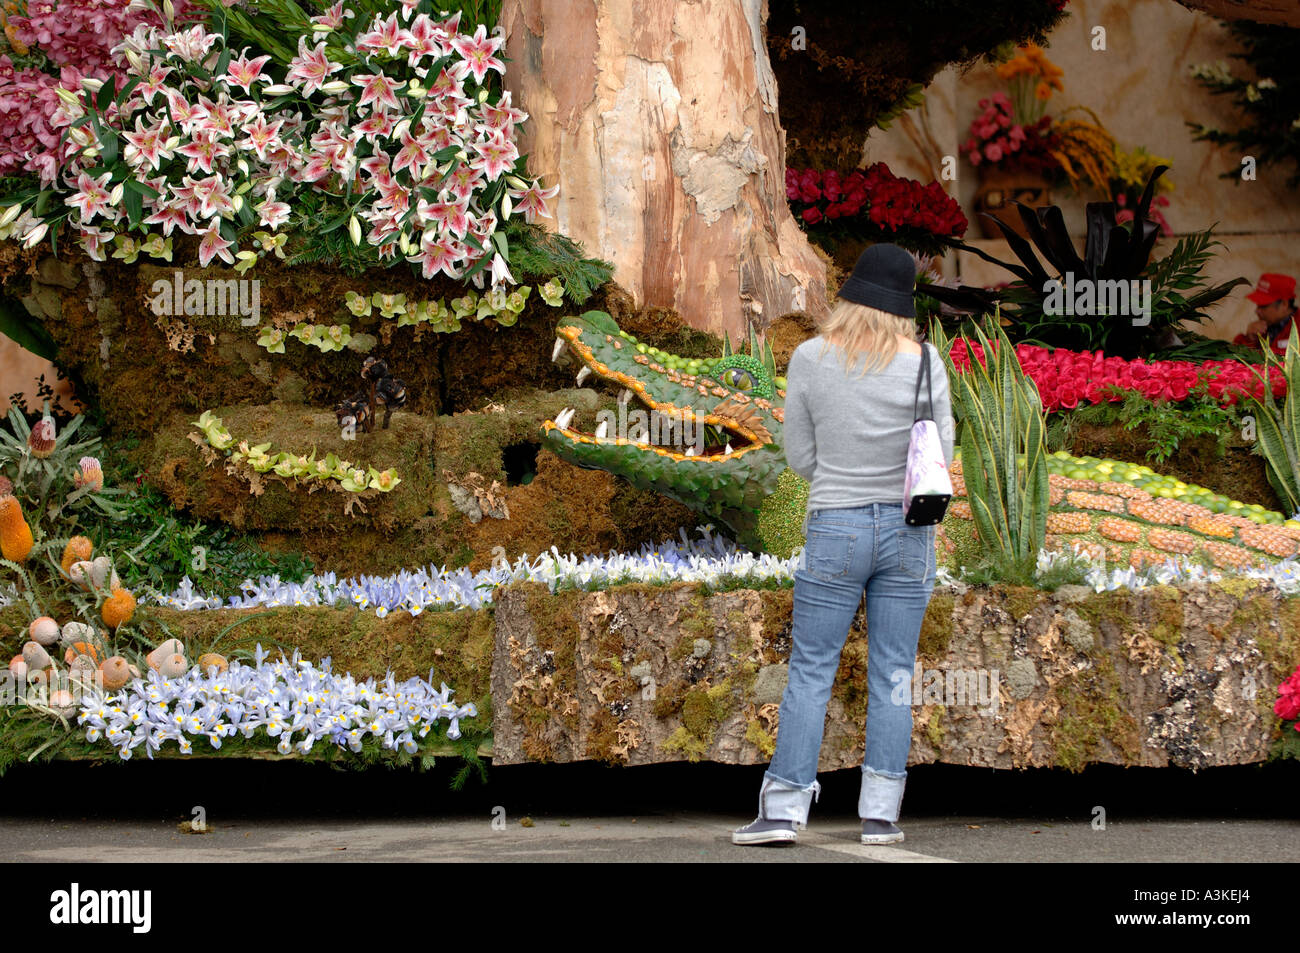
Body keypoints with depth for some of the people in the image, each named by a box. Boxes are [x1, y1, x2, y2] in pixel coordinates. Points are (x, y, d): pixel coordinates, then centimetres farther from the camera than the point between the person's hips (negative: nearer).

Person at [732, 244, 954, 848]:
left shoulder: (810, 359, -6)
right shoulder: (924, 361, -5)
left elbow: (800, 456, 1)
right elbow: (941, 453, 0)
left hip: (834, 527, -1)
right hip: (907, 530, 1)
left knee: (810, 670, 4)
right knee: (892, 674, 6)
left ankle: (784, 810, 1)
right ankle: (880, 815, 6)